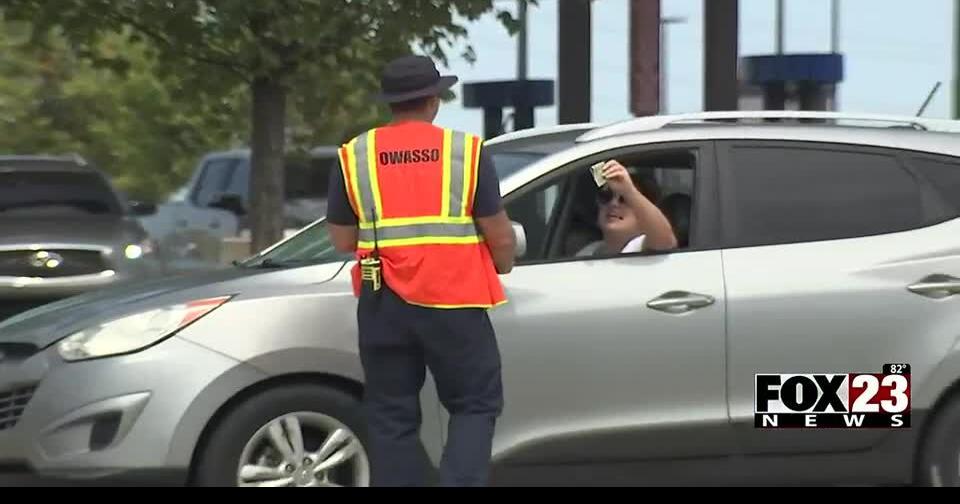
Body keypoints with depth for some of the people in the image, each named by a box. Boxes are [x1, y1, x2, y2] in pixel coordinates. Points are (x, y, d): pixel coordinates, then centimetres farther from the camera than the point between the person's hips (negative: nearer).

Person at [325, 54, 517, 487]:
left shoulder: (355, 156, 4)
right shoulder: (466, 151, 0)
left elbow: (342, 240, 7)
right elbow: (500, 236, 1)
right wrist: (504, 265, 22)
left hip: (384, 304, 2)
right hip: (455, 301, -2)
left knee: (392, 417, 10)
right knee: (475, 405, 9)